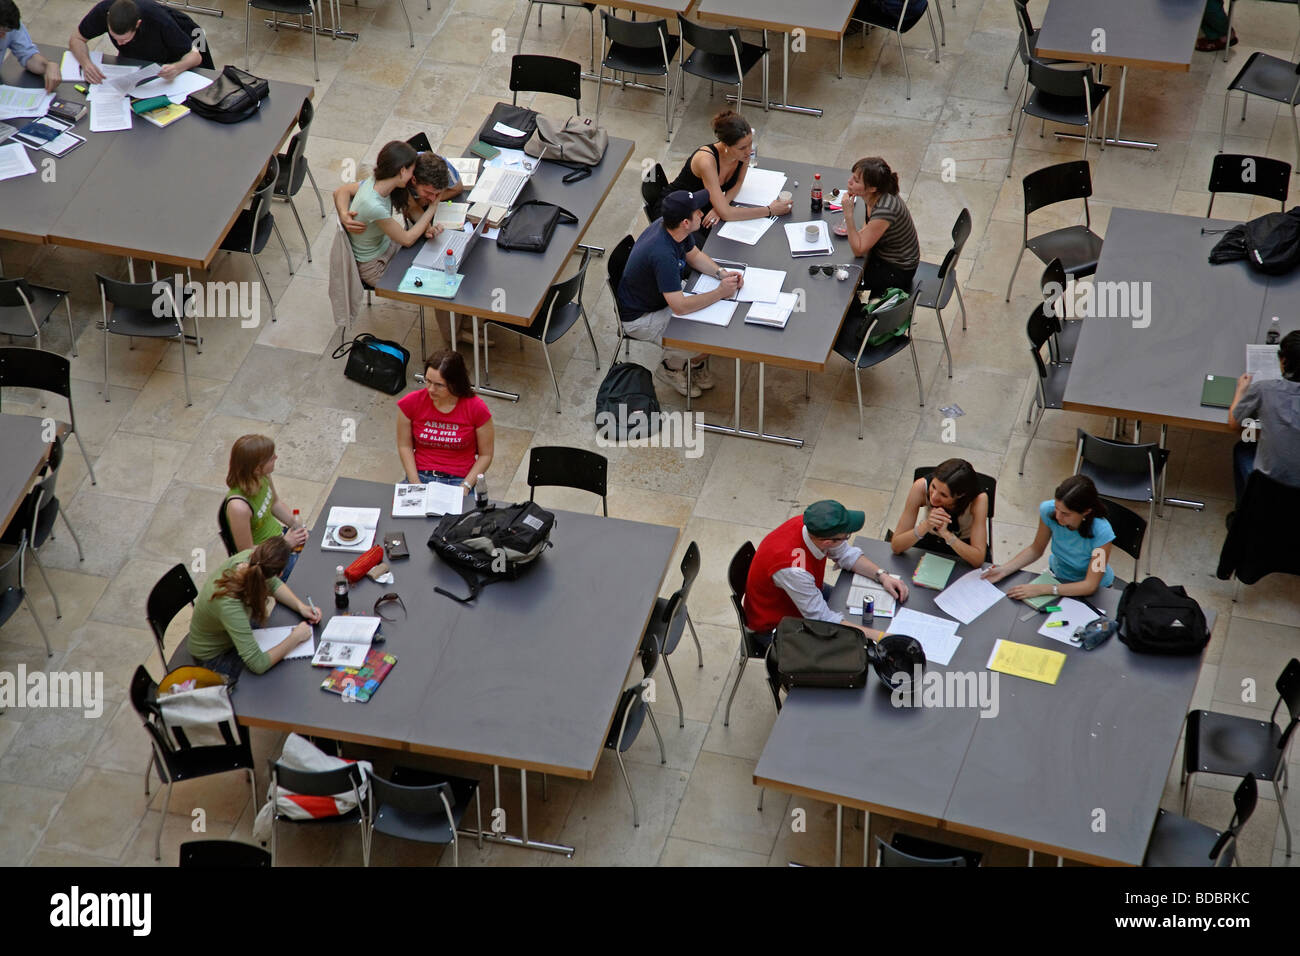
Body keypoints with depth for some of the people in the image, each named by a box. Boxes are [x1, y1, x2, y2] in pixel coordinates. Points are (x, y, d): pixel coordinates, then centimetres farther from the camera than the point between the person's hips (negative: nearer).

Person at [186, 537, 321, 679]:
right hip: (215, 657, -7)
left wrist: (300, 606, -16)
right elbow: (258, 664, -44)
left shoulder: (246, 558, -26)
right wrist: (295, 638, -34)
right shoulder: (228, 603, -45)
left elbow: (273, 584, 0)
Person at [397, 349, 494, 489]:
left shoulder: (476, 409, -7)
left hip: (459, 479, -1)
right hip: (421, 476, 2)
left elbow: (485, 455, 1)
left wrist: (465, 487, -10)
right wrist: (415, 483, -6)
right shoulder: (411, 403, -3)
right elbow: (405, 446, 6)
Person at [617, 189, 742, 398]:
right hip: (640, 318, -9)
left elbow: (694, 255, 8)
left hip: (668, 294, 9)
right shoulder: (663, 254, -39)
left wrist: (722, 273, -9)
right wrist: (720, 292, -29)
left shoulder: (672, 227, -13)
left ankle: (695, 363, 21)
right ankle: (671, 367, 9)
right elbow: (680, 307, -37)